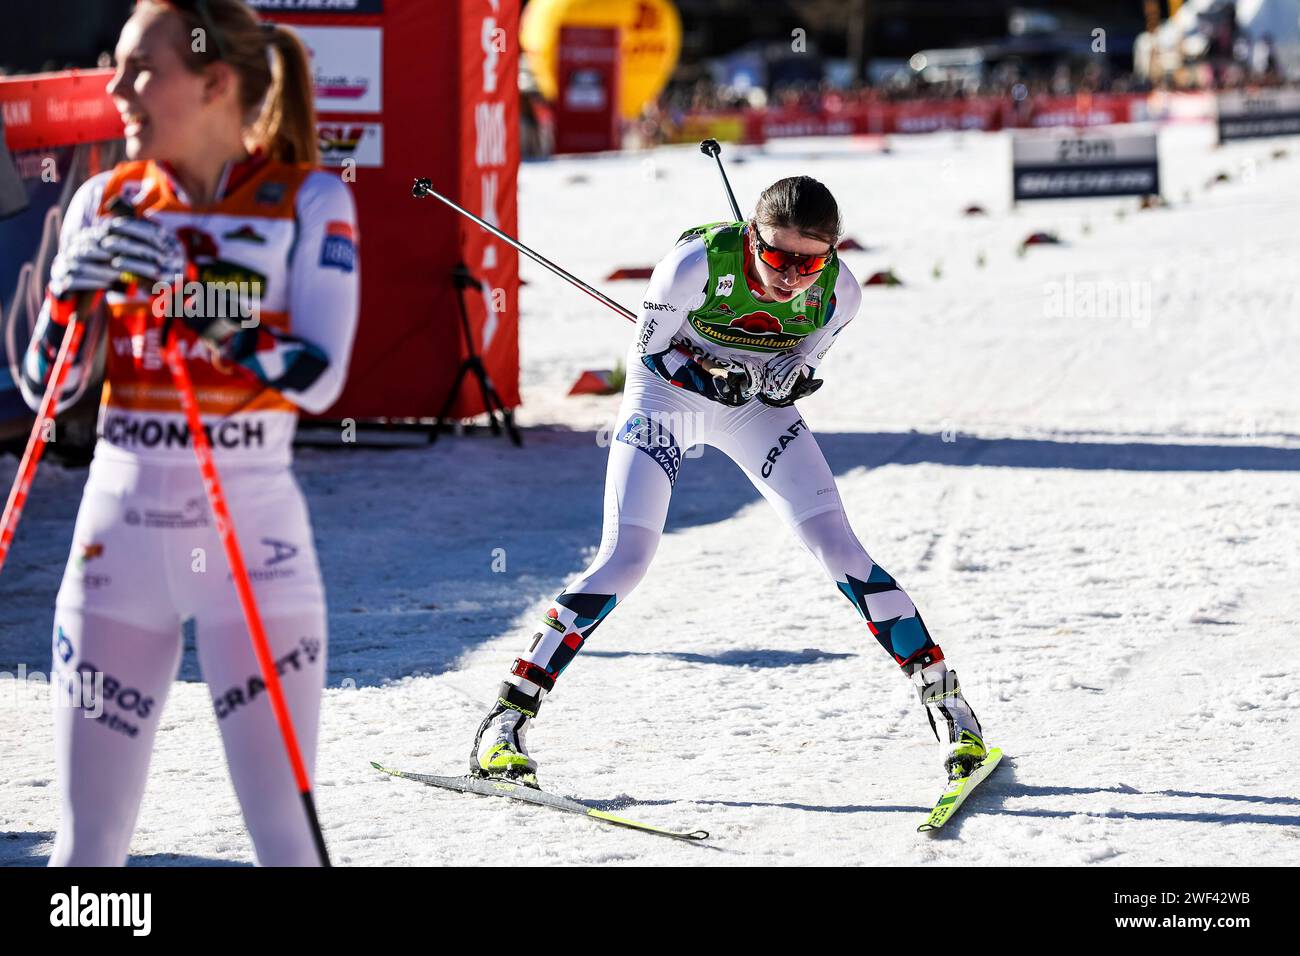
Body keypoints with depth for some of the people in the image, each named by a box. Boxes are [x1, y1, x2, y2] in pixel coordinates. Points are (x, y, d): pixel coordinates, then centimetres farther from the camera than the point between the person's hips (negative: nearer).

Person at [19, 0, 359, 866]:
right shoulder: (108, 203, 7)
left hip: (252, 537, -3)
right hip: (119, 532, 3)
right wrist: (75, 292, -11)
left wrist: (188, 293, -24)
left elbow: (318, 374, -16)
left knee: (286, 836, -3)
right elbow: (45, 387, 7)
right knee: (89, 842, 5)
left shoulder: (309, 201, -4)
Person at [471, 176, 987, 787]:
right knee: (623, 562, -15)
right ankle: (508, 719, -8)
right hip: (665, 396, -2)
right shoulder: (698, 264, -32)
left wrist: (789, 376, -23)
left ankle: (944, 698, 3)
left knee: (839, 550, -8)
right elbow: (647, 350, -17)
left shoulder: (838, 292, -22)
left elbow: (803, 361, -1)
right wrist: (709, 376, -33)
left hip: (756, 406, 3)